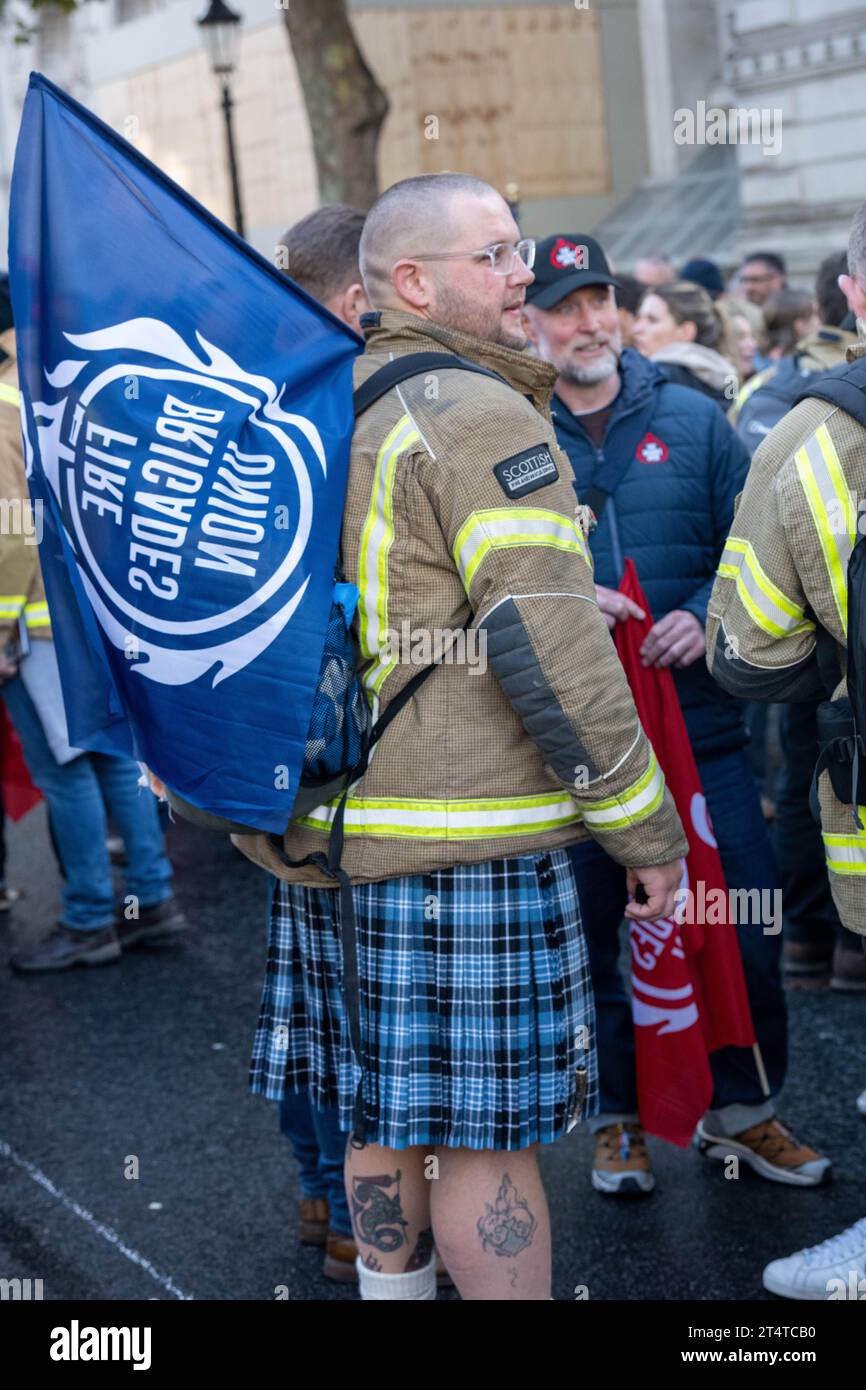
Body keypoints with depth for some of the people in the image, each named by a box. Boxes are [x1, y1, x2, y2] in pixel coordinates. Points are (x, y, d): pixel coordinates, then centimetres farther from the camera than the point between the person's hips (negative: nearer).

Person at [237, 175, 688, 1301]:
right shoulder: (484, 417, -13)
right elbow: (549, 654, -18)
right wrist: (648, 833, -10)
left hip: (327, 831, 8)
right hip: (464, 846, -8)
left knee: (385, 1113, 17)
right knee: (487, 1133, 0)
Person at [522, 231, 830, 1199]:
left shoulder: (690, 421, 5)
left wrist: (706, 618, -12)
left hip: (699, 725, 1)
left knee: (744, 927, 7)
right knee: (587, 933, 10)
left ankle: (741, 1110, 27)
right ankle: (617, 1116, 29)